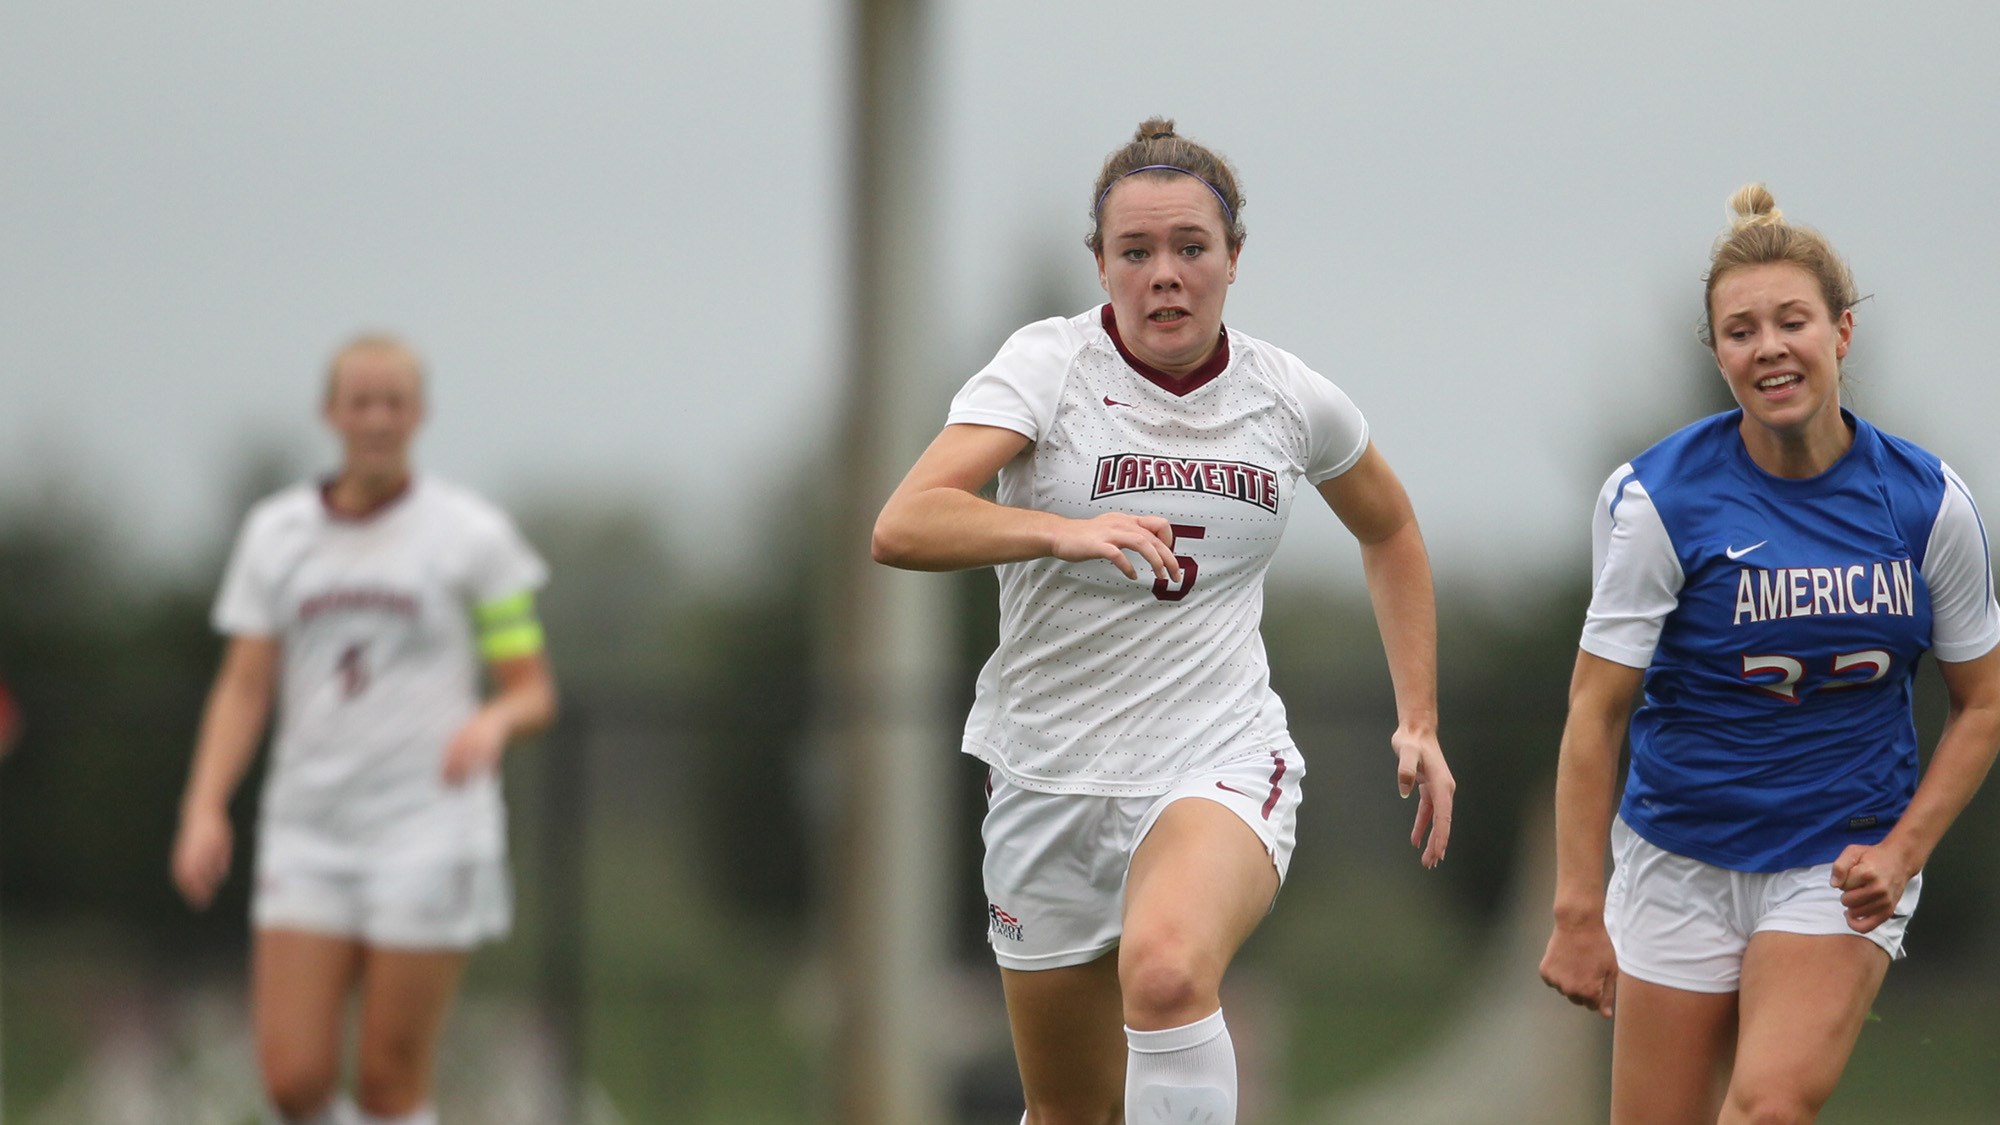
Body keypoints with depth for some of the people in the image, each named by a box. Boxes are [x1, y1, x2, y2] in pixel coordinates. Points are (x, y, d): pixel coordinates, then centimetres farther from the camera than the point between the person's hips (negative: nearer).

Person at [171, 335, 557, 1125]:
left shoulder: (473, 535, 0)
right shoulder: (275, 533, 9)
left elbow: (535, 694, 1)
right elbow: (243, 689, 6)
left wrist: (492, 722, -22)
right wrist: (204, 811, -8)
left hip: (429, 832, -3)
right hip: (308, 834, 3)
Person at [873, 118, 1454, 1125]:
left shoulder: (1290, 399, 0)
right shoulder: (1049, 364, -9)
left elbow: (1390, 533, 23)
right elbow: (903, 527, -26)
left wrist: (1419, 722, 16)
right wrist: (1065, 530, -43)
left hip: (1222, 767, 0)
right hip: (1049, 774, 1)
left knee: (1167, 969, -34)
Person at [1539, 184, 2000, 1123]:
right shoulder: (1659, 499, -9)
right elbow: (1595, 712, -8)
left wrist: (1902, 850, -6)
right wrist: (1578, 911, -11)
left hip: (1842, 867, 0)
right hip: (1680, 861, 0)